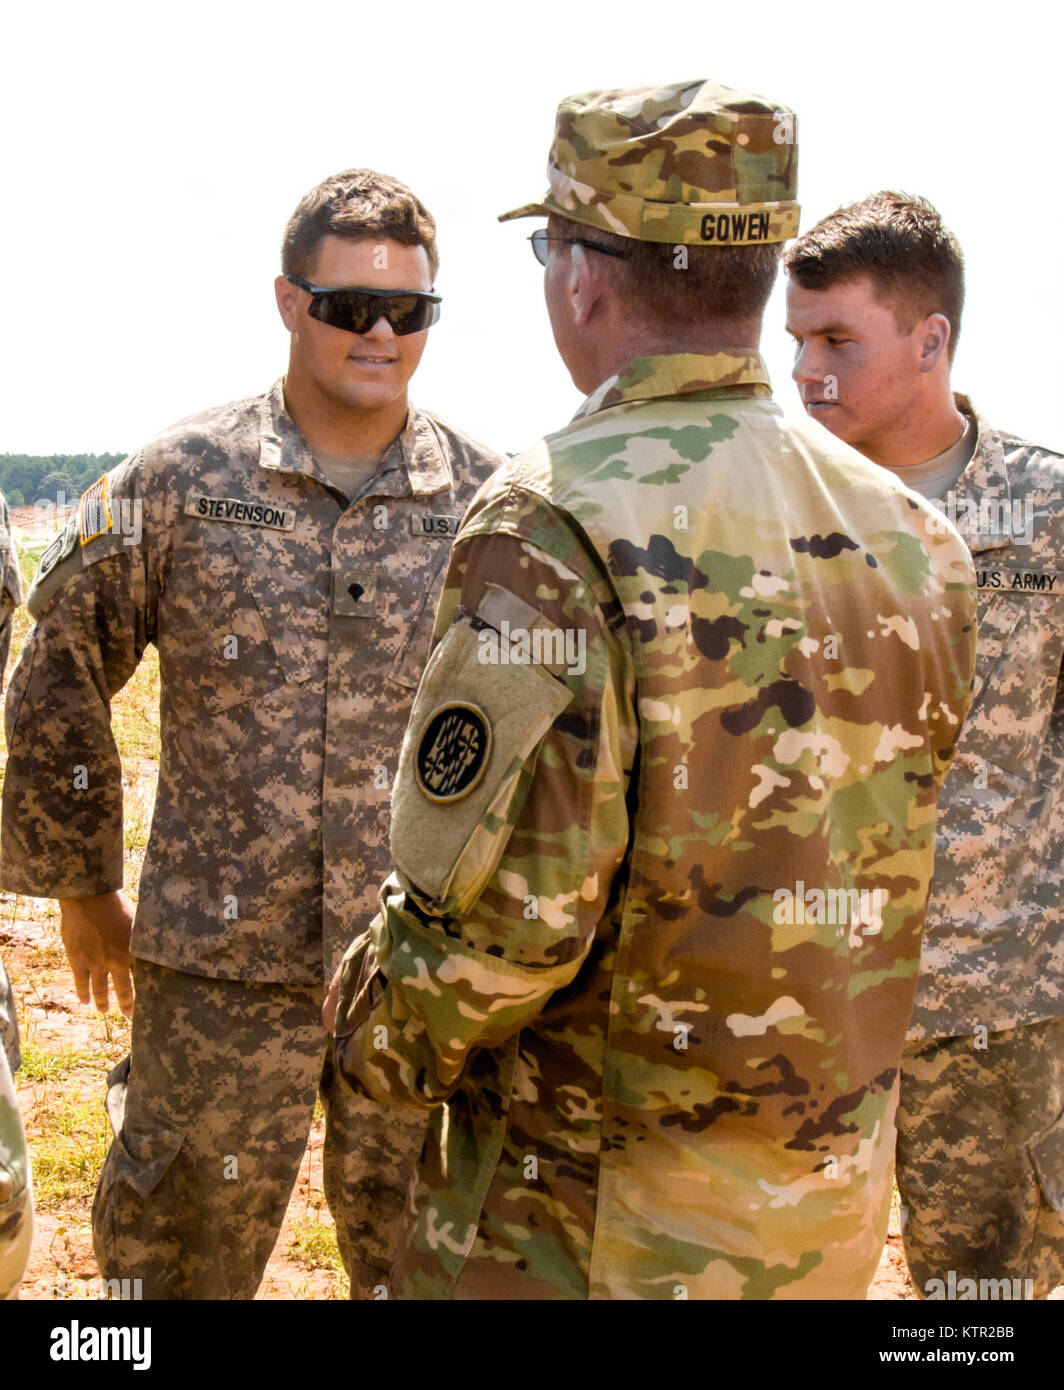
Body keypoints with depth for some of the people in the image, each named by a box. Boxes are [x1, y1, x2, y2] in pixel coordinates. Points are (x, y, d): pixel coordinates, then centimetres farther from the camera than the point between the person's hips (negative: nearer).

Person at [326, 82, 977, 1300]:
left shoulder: (556, 526, -21)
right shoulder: (907, 533, 1)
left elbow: (500, 908, -24)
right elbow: (878, 864, 9)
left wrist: (374, 1039, -5)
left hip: (596, 1220, -6)